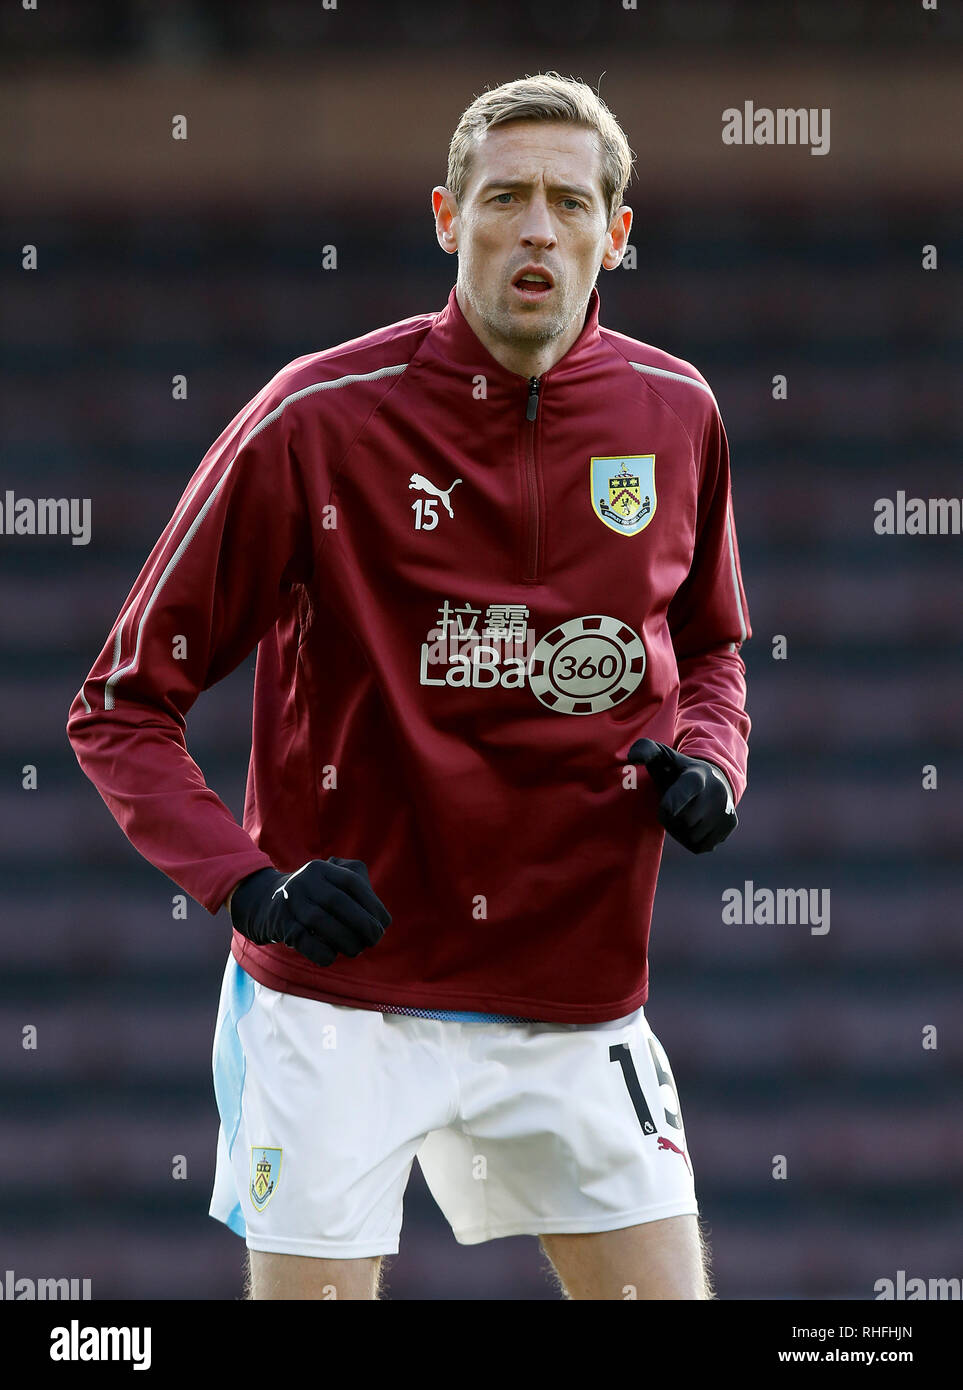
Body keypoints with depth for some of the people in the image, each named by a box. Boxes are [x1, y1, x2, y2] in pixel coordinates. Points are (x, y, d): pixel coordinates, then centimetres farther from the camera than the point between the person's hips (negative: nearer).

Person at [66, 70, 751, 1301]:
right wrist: (248, 882, -18)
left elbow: (708, 645, 21)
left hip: (576, 1004, 4)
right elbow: (119, 709, -5)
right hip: (335, 1001, -3)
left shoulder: (676, 414, 1)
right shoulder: (319, 417, -11)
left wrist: (707, 759, -1)